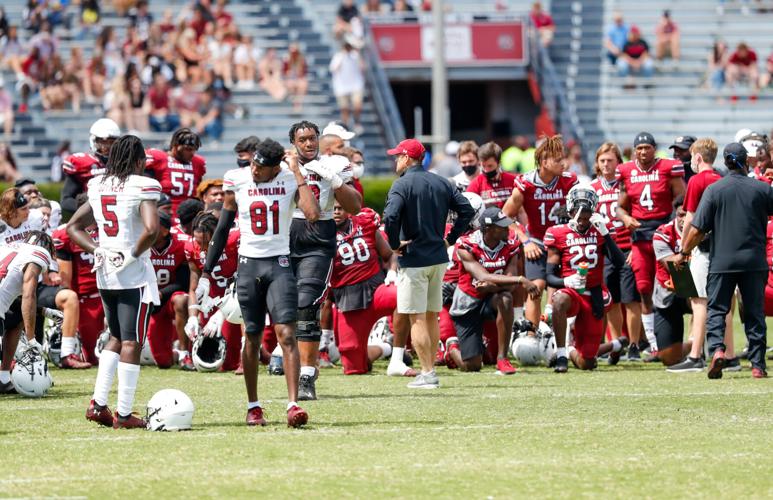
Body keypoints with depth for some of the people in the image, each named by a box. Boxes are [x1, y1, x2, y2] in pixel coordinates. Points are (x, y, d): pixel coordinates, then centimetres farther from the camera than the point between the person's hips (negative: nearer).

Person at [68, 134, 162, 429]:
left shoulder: (98, 186, 8)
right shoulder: (142, 187, -12)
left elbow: (73, 227, 14)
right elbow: (151, 228, -27)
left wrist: (96, 250, 5)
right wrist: (135, 254, -13)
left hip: (105, 272, 6)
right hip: (134, 273, -6)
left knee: (117, 337, 20)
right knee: (131, 342, -1)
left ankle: (98, 404, 12)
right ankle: (124, 414, -1)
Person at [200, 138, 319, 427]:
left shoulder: (291, 180, -3)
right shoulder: (238, 181, 1)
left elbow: (312, 214, -20)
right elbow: (223, 228, 10)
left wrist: (297, 172, -16)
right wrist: (206, 273, 11)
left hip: (279, 265, -1)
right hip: (249, 265, 1)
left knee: (286, 335, -13)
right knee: (252, 338, 6)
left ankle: (293, 405, -17)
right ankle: (253, 406, 17)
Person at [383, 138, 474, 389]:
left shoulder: (402, 184, -11)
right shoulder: (441, 183, 9)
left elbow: (390, 217, -25)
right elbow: (467, 210, 7)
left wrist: (395, 245, -12)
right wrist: (451, 238, 9)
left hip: (413, 259, -7)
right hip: (439, 258, 7)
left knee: (416, 318, -4)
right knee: (432, 316, 15)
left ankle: (427, 373, -9)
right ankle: (430, 372, 17)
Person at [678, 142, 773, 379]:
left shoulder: (713, 190, -4)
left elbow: (697, 229, -5)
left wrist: (683, 253, 8)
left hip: (722, 262, -1)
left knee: (716, 309, 6)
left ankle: (717, 349, -17)